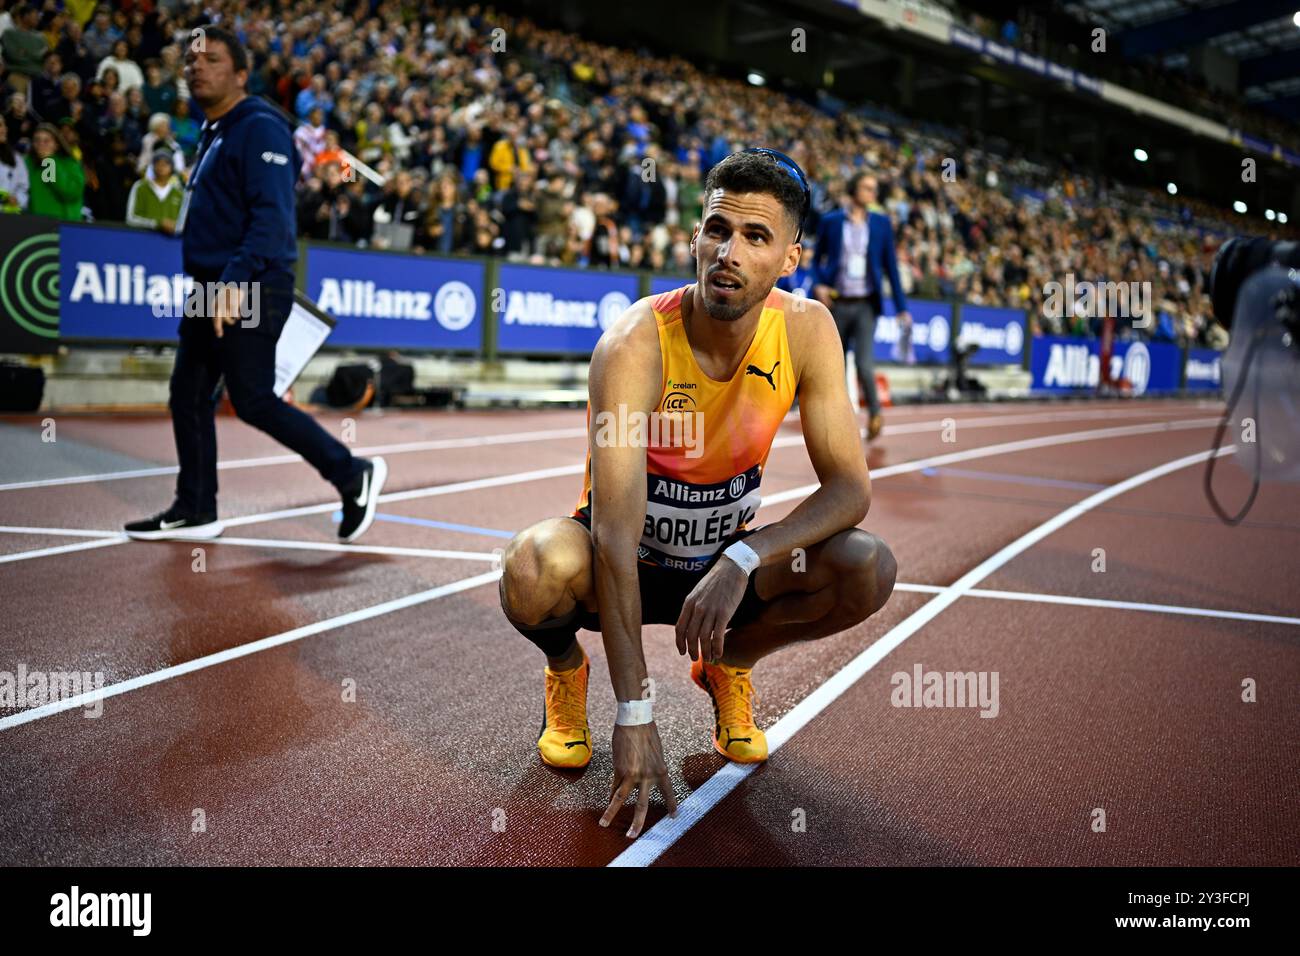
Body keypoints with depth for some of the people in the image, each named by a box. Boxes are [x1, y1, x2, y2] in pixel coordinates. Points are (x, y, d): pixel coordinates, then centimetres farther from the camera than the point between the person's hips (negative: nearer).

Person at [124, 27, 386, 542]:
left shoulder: (259, 128, -12)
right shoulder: (213, 133, 19)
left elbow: (271, 215, -22)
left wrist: (236, 282, -30)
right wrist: (212, 285, 17)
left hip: (249, 291, -10)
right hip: (210, 289, 10)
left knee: (254, 402, -8)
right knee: (188, 394, 11)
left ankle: (354, 477, 4)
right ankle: (194, 511, 21)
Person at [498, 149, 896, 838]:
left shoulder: (805, 329, -16)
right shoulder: (634, 344, -28)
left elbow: (850, 486, -16)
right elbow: (617, 534, -32)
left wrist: (744, 558, -34)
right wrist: (634, 713, -36)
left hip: (728, 559, 3)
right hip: (629, 563, -3)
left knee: (868, 570, -23)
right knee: (536, 569, -36)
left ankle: (729, 662, 8)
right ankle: (566, 665, 3)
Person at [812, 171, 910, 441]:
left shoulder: (881, 223, 5)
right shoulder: (830, 221, 2)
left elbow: (891, 265, 5)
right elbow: (818, 259, 9)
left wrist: (901, 307, 1)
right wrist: (819, 285, -11)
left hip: (865, 305, 0)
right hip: (837, 304, 1)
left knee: (865, 364, -15)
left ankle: (874, 414, -3)